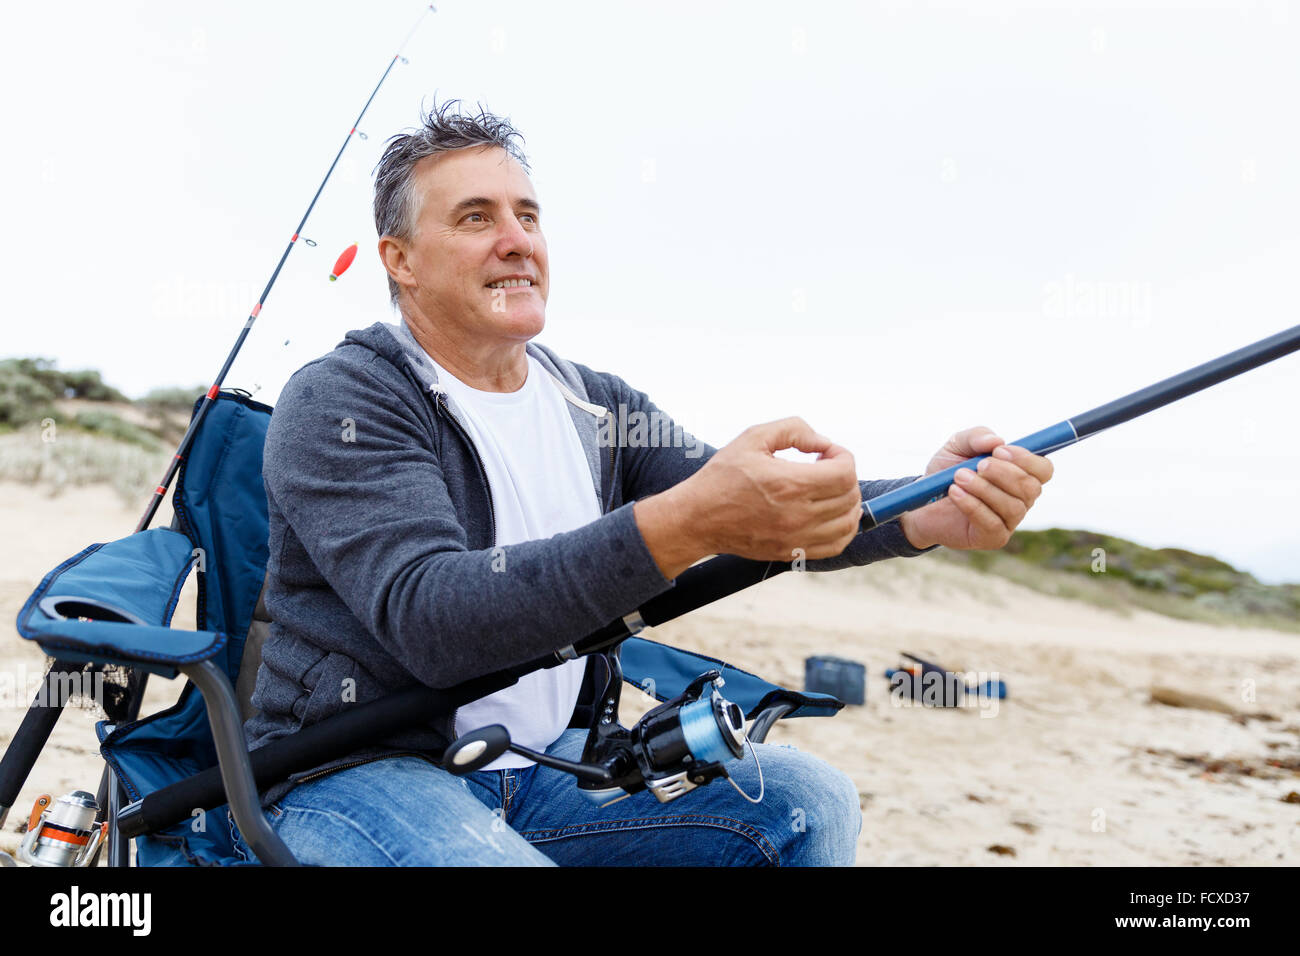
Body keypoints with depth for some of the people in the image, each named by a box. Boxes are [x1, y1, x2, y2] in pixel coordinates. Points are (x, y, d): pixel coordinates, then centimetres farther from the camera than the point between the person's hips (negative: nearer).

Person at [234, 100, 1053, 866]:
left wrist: (928, 508, -23)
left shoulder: (598, 408, 8)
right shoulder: (337, 402, -12)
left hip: (541, 765, 5)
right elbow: (428, 618, -27)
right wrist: (686, 524, -39)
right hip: (353, 775, -4)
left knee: (807, 803, -14)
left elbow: (771, 515, -3)